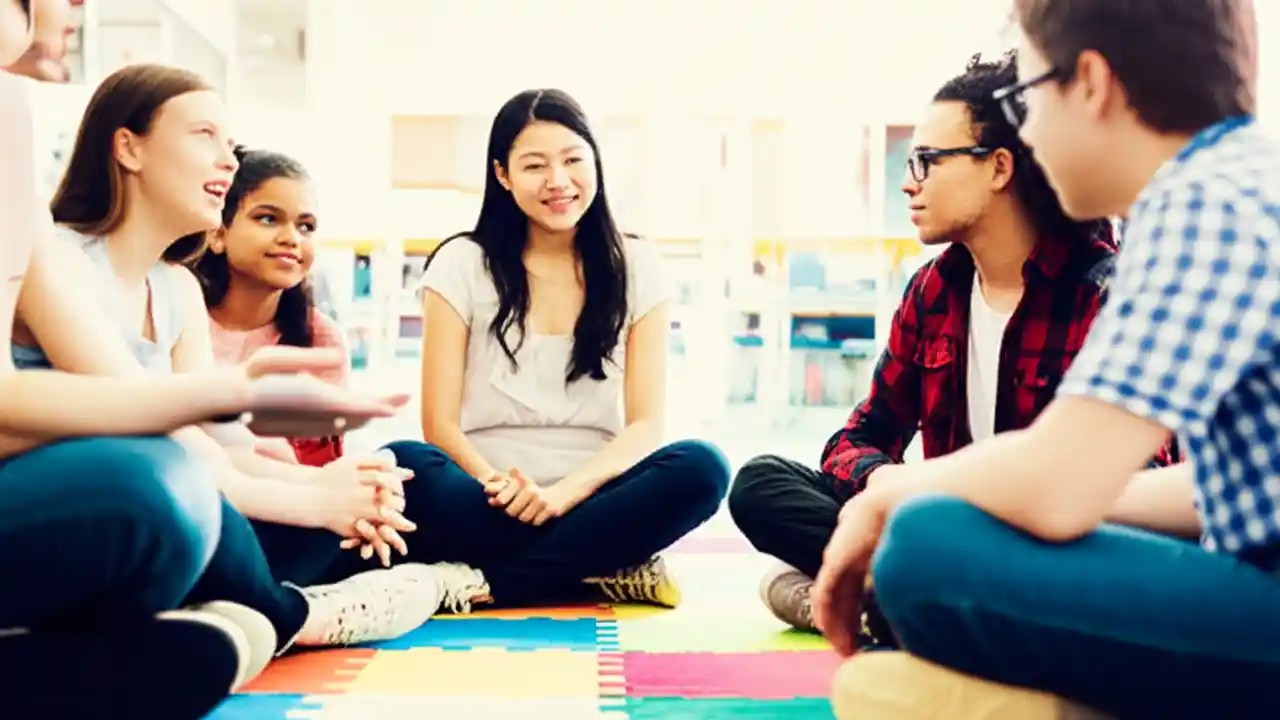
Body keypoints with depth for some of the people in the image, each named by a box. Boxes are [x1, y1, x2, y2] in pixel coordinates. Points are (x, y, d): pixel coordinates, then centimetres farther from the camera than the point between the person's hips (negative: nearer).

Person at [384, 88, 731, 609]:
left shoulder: (635, 267, 5)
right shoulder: (462, 264, 2)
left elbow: (645, 424, -2)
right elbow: (440, 424, -4)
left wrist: (563, 493, -20)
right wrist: (501, 488, -24)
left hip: (590, 502, 1)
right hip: (485, 504, -1)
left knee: (700, 467, -28)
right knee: (404, 464, -32)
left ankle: (483, 582, -24)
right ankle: (603, 574, -25)